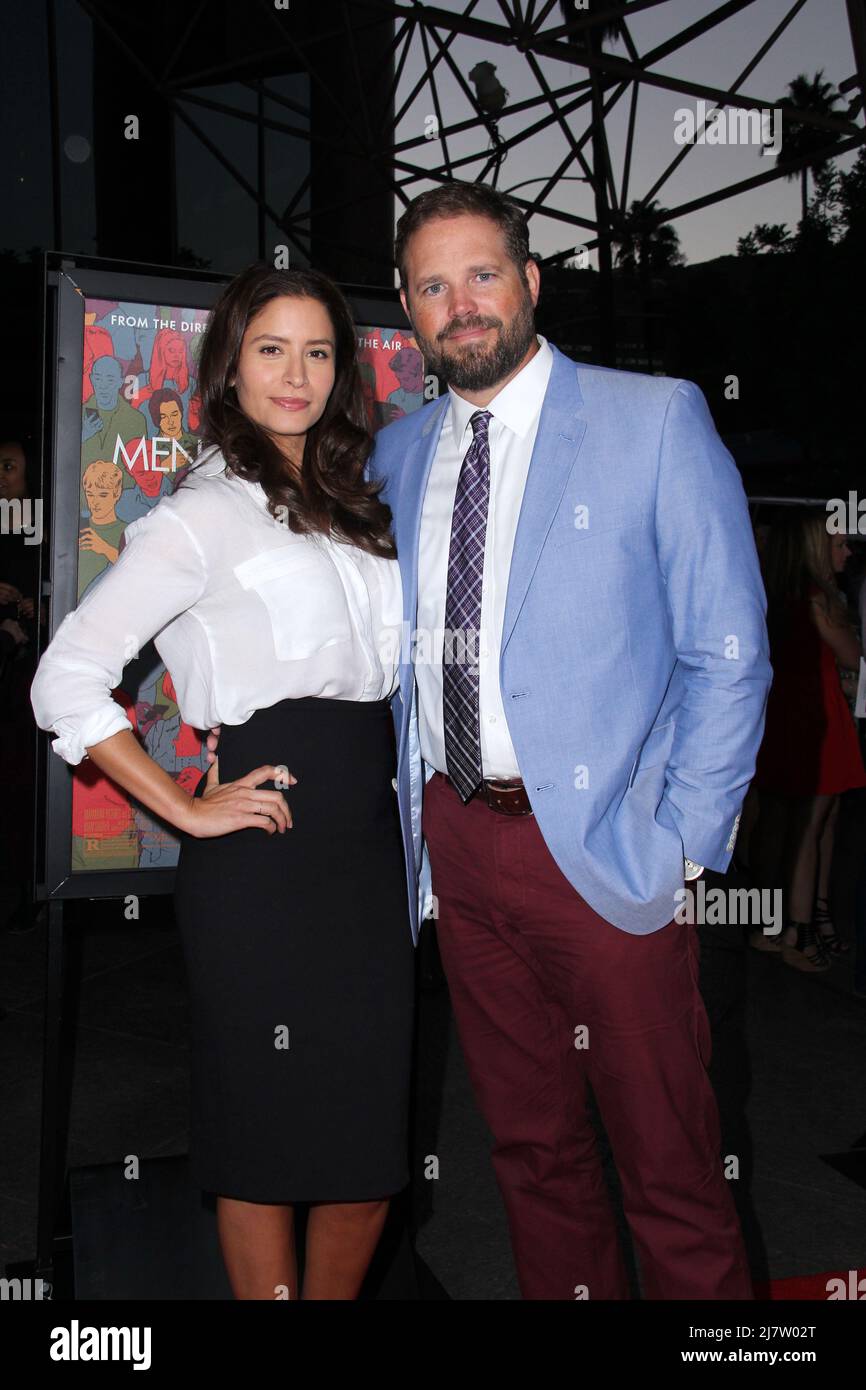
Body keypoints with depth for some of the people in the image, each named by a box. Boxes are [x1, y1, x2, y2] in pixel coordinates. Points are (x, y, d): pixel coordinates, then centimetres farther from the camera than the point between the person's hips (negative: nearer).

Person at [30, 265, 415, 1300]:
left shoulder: (352, 506, 16)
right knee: (269, 1133, 7)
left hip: (370, 842, 7)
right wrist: (187, 809, -10)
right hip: (264, 854, -6)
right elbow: (64, 680, -11)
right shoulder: (204, 515, -5)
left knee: (373, 1126, 13)